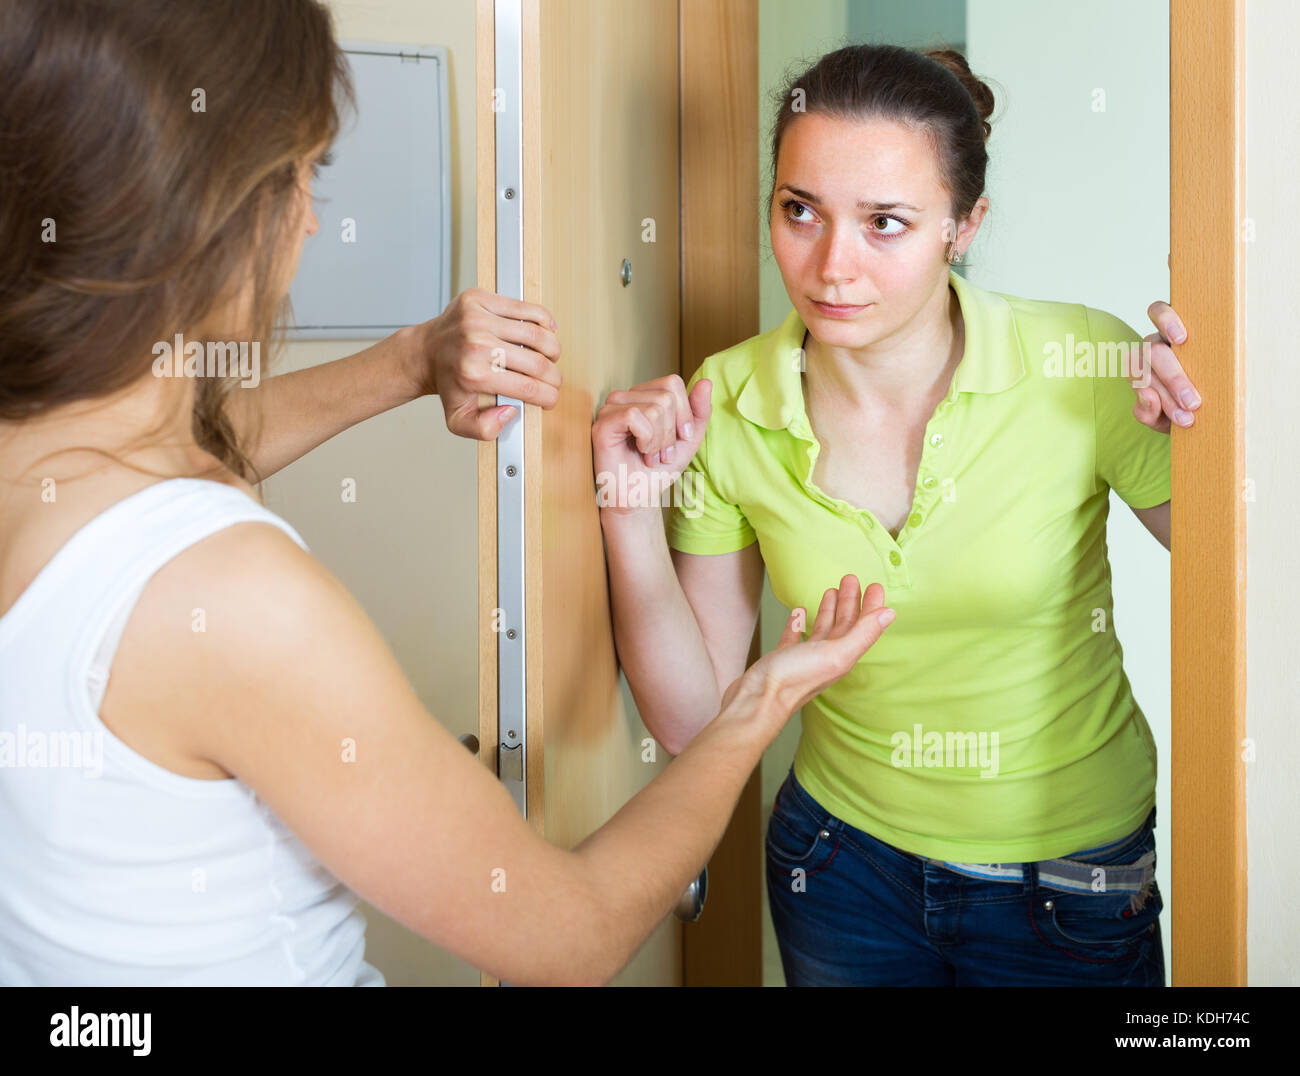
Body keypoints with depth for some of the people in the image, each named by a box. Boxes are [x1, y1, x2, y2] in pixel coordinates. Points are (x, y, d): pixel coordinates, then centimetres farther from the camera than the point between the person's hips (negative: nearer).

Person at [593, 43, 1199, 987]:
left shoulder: (1084, 368, -21)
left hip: (1072, 883, -1)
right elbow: (689, 718, -8)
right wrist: (632, 512, -20)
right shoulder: (723, 406, -14)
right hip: (843, 860, 2)